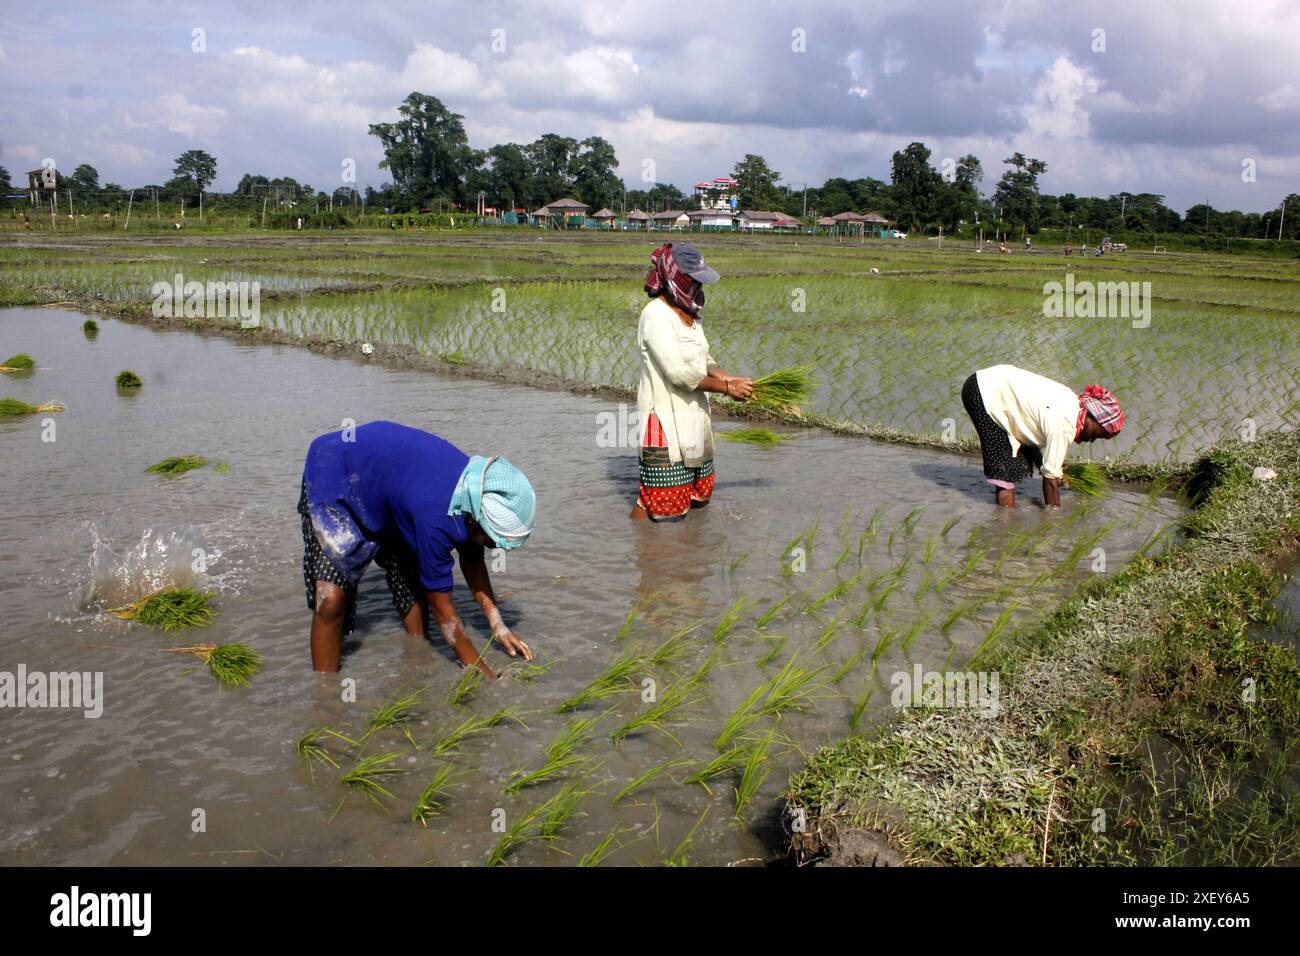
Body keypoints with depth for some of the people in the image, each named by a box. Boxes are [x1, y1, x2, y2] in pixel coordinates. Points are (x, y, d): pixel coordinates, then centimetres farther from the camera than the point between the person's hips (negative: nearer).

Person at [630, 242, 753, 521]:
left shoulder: (688, 312, 11)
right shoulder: (656, 315, -18)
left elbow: (703, 360, 16)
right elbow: (679, 373, -23)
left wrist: (727, 378, -3)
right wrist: (727, 388, -15)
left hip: (693, 417, 9)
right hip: (665, 419, -9)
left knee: (700, 496, 19)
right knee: (662, 508, -2)